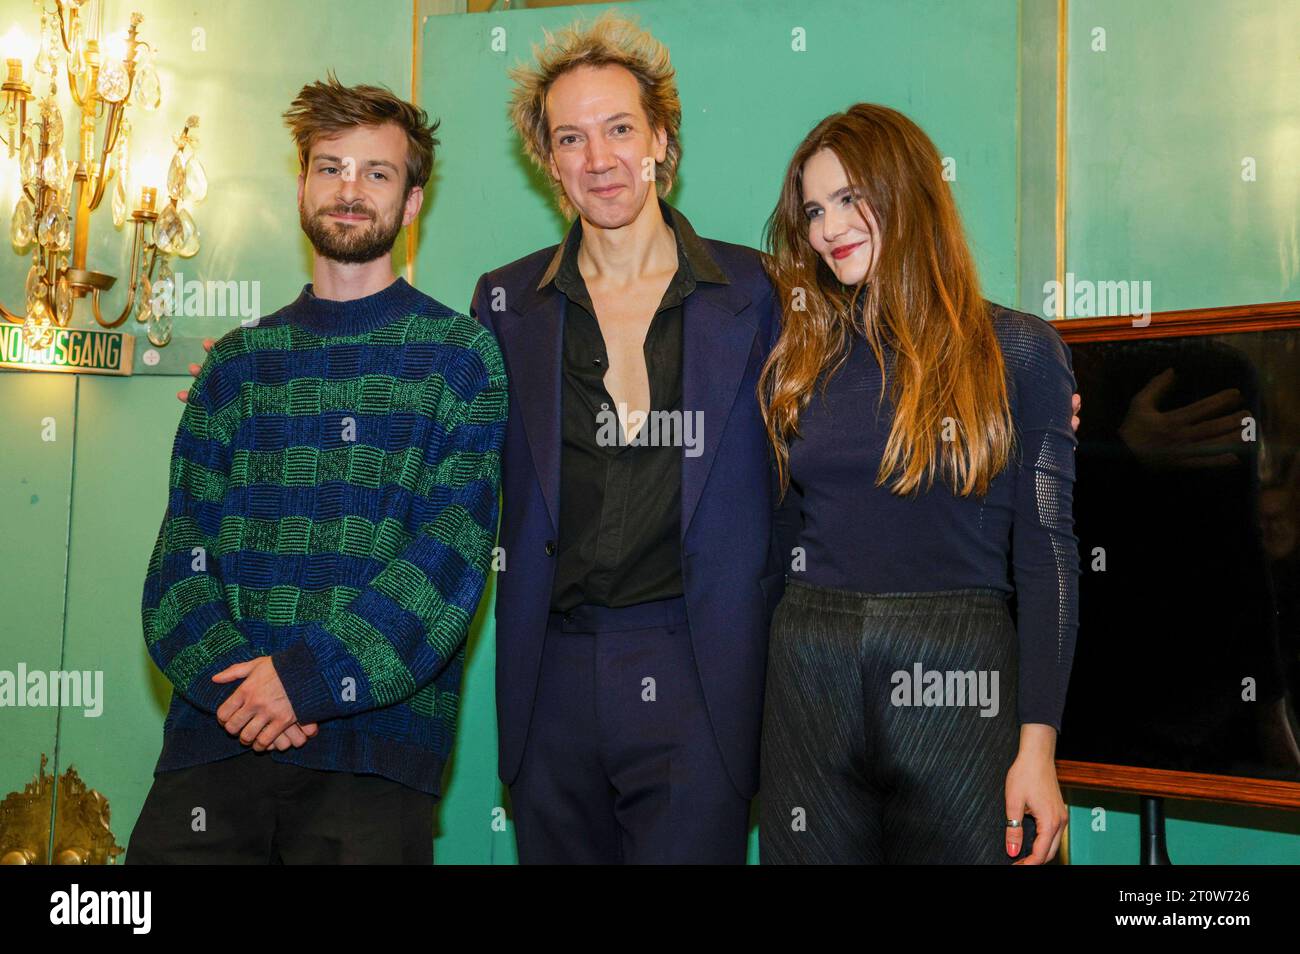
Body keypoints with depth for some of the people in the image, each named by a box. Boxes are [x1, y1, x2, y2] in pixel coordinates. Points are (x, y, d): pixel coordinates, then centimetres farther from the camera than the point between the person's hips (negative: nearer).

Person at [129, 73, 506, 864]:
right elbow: (183, 549, 7)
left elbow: (453, 548, -7)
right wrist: (229, 676, -11)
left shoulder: (462, 354, 3)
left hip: (375, 739, -3)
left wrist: (309, 675, -16)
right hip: (218, 729, 3)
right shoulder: (237, 362, 14)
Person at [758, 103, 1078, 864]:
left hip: (958, 687, -3)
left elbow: (1048, 554, -5)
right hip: (809, 679, 3)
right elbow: (786, 540, 12)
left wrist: (1039, 745, -9)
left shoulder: (1019, 352, -2)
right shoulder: (802, 360, 8)